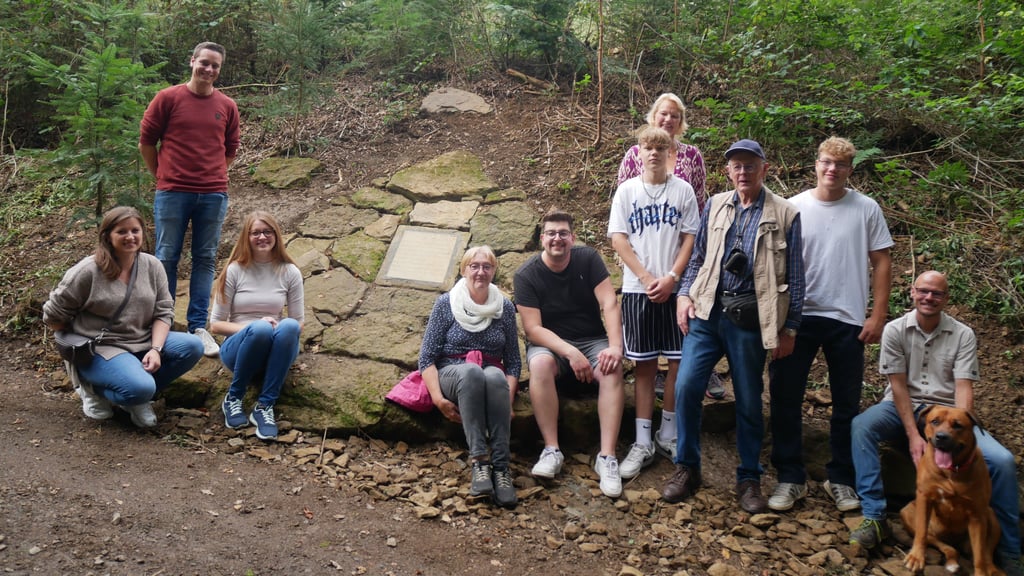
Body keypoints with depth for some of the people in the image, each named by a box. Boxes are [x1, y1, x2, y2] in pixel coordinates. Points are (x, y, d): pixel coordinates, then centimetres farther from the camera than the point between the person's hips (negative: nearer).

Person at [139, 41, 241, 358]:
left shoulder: (227, 106, 7)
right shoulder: (168, 98, -1)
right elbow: (146, 142, 4)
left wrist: (211, 176, 15)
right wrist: (164, 177, 8)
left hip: (213, 195, 3)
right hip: (172, 193, -2)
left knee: (205, 260, 7)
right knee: (166, 259, 4)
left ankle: (198, 326, 15)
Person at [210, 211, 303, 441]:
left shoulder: (290, 272, 1)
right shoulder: (234, 271, -3)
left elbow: (299, 323, 6)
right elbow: (216, 324, -2)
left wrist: (283, 330, -17)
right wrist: (254, 327, -19)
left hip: (274, 351, 2)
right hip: (239, 347, -1)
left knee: (288, 327, -33)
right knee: (259, 329, -36)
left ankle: (264, 406, -27)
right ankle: (233, 398, -14)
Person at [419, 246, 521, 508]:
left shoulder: (505, 307, 9)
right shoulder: (446, 303, 2)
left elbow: (513, 361, 7)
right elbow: (427, 357, -1)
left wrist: (507, 400, -10)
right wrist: (438, 398, -15)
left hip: (492, 375, 2)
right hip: (451, 374, -1)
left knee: (495, 376, -37)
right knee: (471, 372, -39)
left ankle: (501, 466, -41)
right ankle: (479, 460, -42)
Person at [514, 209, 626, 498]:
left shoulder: (588, 258, -5)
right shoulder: (526, 275, -9)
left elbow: (610, 304, -12)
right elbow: (533, 329, -15)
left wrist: (615, 346, -28)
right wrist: (571, 353, -28)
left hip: (593, 340, 2)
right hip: (550, 344, -1)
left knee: (612, 369, -30)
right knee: (540, 364, -36)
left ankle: (607, 456, -32)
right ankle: (551, 450, -30)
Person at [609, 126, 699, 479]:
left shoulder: (682, 190, 4)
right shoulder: (626, 190, 5)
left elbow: (690, 238, 1)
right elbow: (619, 239, 0)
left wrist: (671, 278, -11)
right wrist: (647, 279, -9)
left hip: (675, 288, 0)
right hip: (637, 289, 0)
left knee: (679, 362, 1)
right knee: (644, 365, 2)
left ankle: (668, 434, 16)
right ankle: (642, 444, 6)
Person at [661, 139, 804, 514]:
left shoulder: (785, 215, 0)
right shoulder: (715, 206, 10)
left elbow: (794, 276, 1)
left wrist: (790, 328, 0)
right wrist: (684, 294, 0)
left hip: (750, 318, -2)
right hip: (706, 312, 2)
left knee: (749, 400, 7)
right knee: (686, 387, -8)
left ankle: (749, 479, 22)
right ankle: (687, 468, 10)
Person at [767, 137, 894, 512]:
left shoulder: (866, 209, 1)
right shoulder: (793, 208, 1)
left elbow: (881, 263, 3)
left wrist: (878, 317, -3)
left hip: (847, 320, 0)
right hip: (797, 316, 0)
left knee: (847, 404, 9)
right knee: (785, 399, 2)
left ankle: (841, 479, 23)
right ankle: (790, 478, 14)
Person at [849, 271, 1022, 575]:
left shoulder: (963, 335, 1)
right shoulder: (895, 330, -2)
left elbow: (964, 388, -7)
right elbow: (898, 385, -7)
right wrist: (913, 435, -18)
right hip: (903, 408, -1)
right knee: (861, 426, -33)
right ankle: (874, 518, -30)